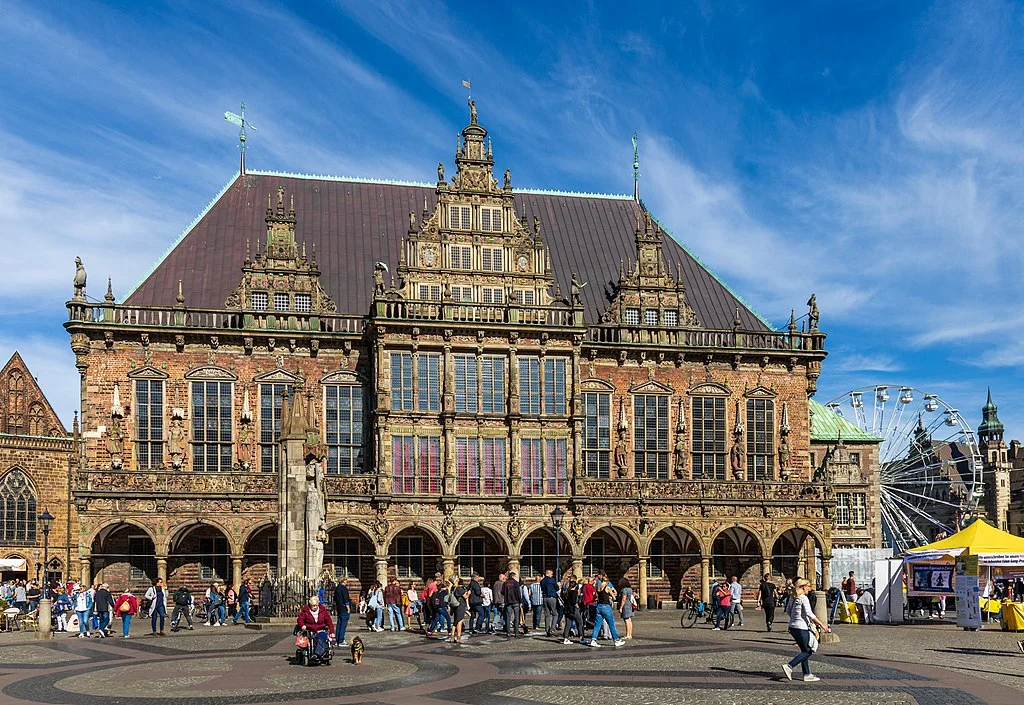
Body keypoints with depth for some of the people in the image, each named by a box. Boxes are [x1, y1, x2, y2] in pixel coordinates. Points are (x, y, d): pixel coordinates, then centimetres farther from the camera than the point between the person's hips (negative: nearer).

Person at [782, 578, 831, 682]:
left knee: (805, 651, 15)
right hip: (801, 628, -9)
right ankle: (789, 666, -11)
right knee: (807, 651, 0)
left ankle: (807, 674, 16)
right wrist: (821, 624, -15)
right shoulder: (804, 598, -14)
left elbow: (789, 612, 19)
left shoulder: (793, 598, 11)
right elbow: (809, 614, -19)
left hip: (793, 627, 9)